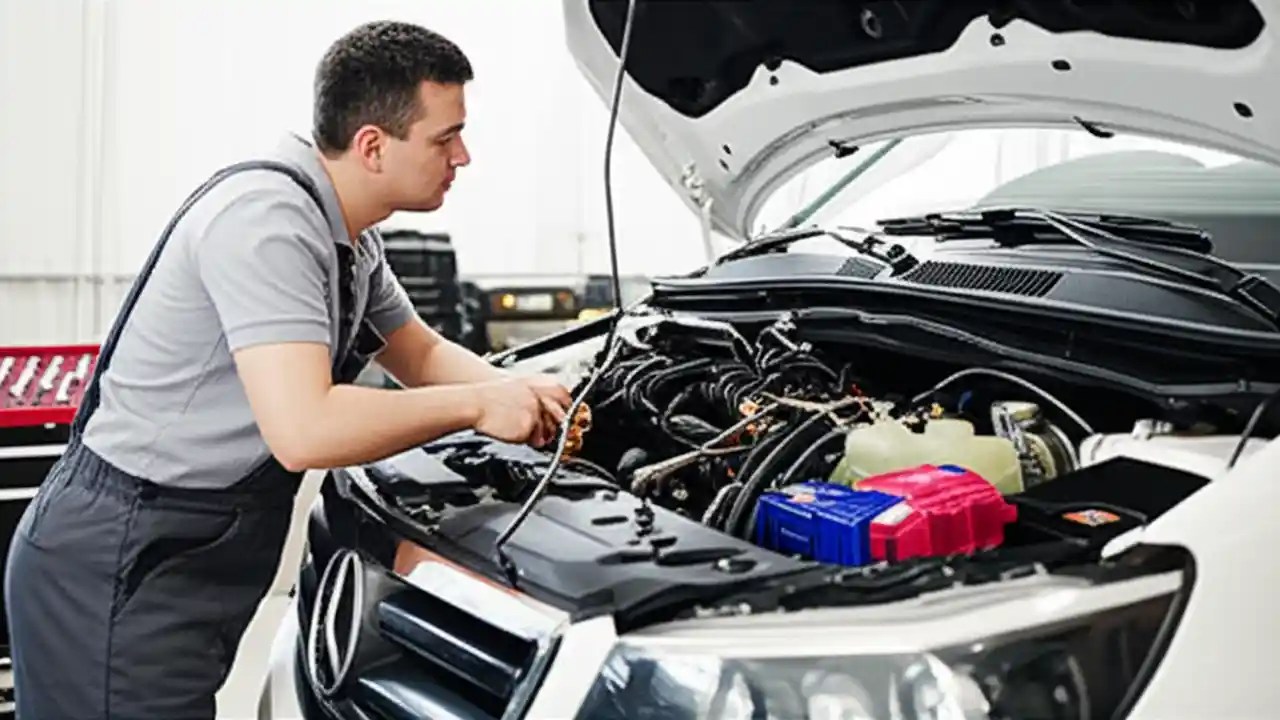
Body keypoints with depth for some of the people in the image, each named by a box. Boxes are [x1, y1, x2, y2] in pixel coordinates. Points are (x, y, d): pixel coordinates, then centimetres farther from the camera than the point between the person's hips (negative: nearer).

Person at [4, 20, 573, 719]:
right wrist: (476, 406, -21)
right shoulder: (265, 215, -23)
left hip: (195, 560, 9)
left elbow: (423, 355, 21)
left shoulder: (350, 237, 7)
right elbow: (305, 430, -32)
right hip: (115, 567, -9)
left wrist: (520, 394, 2)